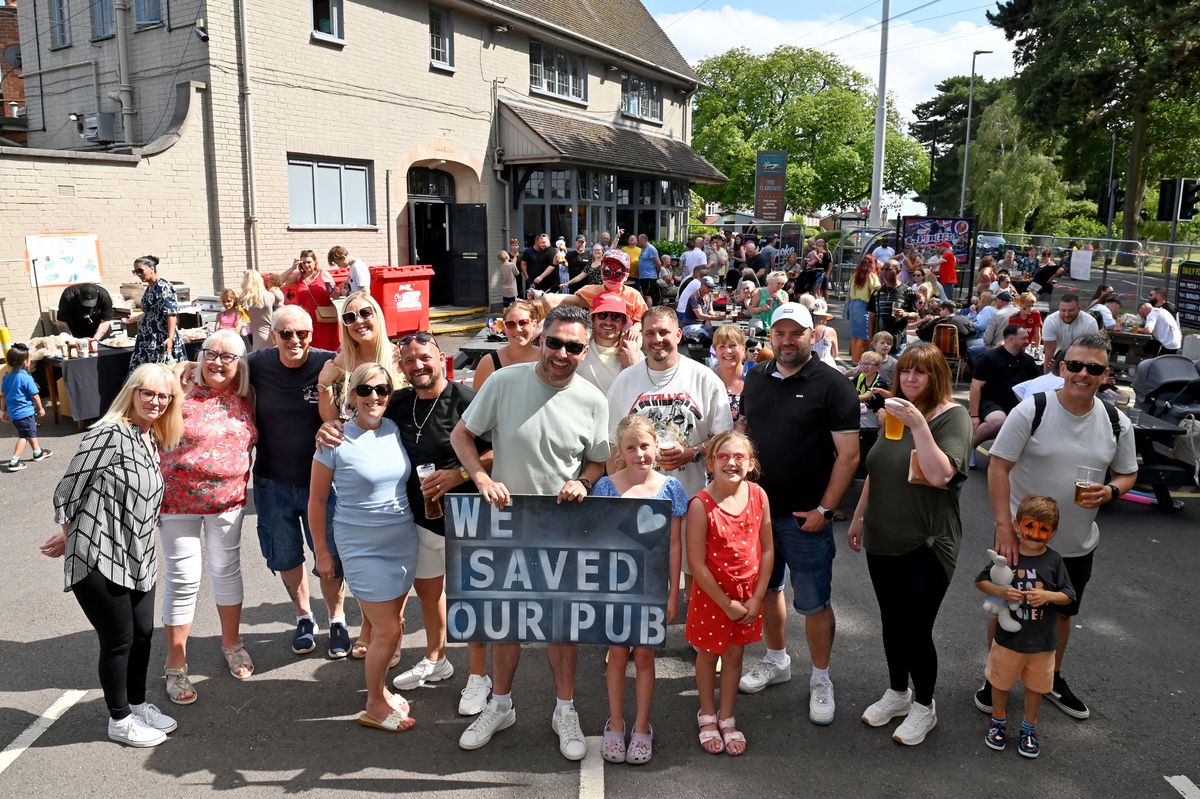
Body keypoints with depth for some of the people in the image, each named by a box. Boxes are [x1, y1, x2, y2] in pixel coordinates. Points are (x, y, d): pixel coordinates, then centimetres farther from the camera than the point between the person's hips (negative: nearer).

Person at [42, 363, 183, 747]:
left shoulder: (153, 439, 7)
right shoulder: (109, 435, -19)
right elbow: (67, 491, -14)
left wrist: (76, 538, 17)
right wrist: (72, 537, 3)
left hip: (138, 558, 8)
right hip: (98, 559, -7)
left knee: (143, 633, 17)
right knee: (118, 641, 6)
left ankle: (137, 705, 38)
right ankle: (119, 720, 26)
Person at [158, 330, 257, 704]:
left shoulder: (243, 399, 0)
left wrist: (242, 488, 9)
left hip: (228, 500, 4)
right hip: (179, 500, -3)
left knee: (227, 570, 15)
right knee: (182, 580, 2)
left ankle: (232, 644, 34)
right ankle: (175, 665, 16)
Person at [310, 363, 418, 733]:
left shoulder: (395, 430, 1)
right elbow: (316, 500, -5)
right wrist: (322, 552, -1)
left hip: (404, 539, 5)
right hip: (362, 545, -5)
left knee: (392, 622, 13)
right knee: (386, 629, -2)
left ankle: (379, 688, 33)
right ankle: (374, 706, 18)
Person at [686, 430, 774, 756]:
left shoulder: (758, 495, -9)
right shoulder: (701, 504, -22)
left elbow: (767, 549, -2)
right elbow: (697, 564, -19)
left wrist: (756, 598, -6)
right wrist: (727, 604, -14)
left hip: (748, 594, 3)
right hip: (711, 594, -3)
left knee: (735, 654, 17)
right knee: (708, 654, 16)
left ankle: (726, 717, 37)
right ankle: (707, 715, 39)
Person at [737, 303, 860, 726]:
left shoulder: (832, 385, -10)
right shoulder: (756, 379, 6)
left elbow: (848, 454, -12)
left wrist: (824, 509, -16)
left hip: (804, 516, -5)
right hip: (757, 506, 5)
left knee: (814, 601, 4)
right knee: (766, 587, 18)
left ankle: (821, 679, 23)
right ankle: (776, 660, 38)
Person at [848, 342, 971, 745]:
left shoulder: (952, 416, -12)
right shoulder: (894, 411, 9)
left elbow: (940, 475, -27)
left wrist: (918, 424, -32)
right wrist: (859, 516, 20)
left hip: (925, 545, -6)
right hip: (882, 541, 6)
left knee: (915, 629, -1)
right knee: (891, 623, 17)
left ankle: (924, 706, 22)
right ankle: (897, 693, 36)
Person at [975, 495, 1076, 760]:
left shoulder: (1054, 560, -9)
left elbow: (1069, 595, -4)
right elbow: (981, 581, -3)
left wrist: (1048, 595, -23)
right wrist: (1001, 591, -21)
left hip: (1042, 642, 1)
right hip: (1008, 637, 0)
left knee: (1035, 686, 17)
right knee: (1000, 681, 16)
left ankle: (1029, 728, 38)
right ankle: (998, 721, 39)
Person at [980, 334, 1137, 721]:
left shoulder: (1117, 423, -4)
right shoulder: (1031, 410, -17)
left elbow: (1128, 474, 8)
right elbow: (998, 466, -17)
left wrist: (1109, 491, -17)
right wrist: (1004, 528, -23)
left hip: (1078, 544, 4)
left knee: (1062, 611, 22)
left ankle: (1053, 678, 44)